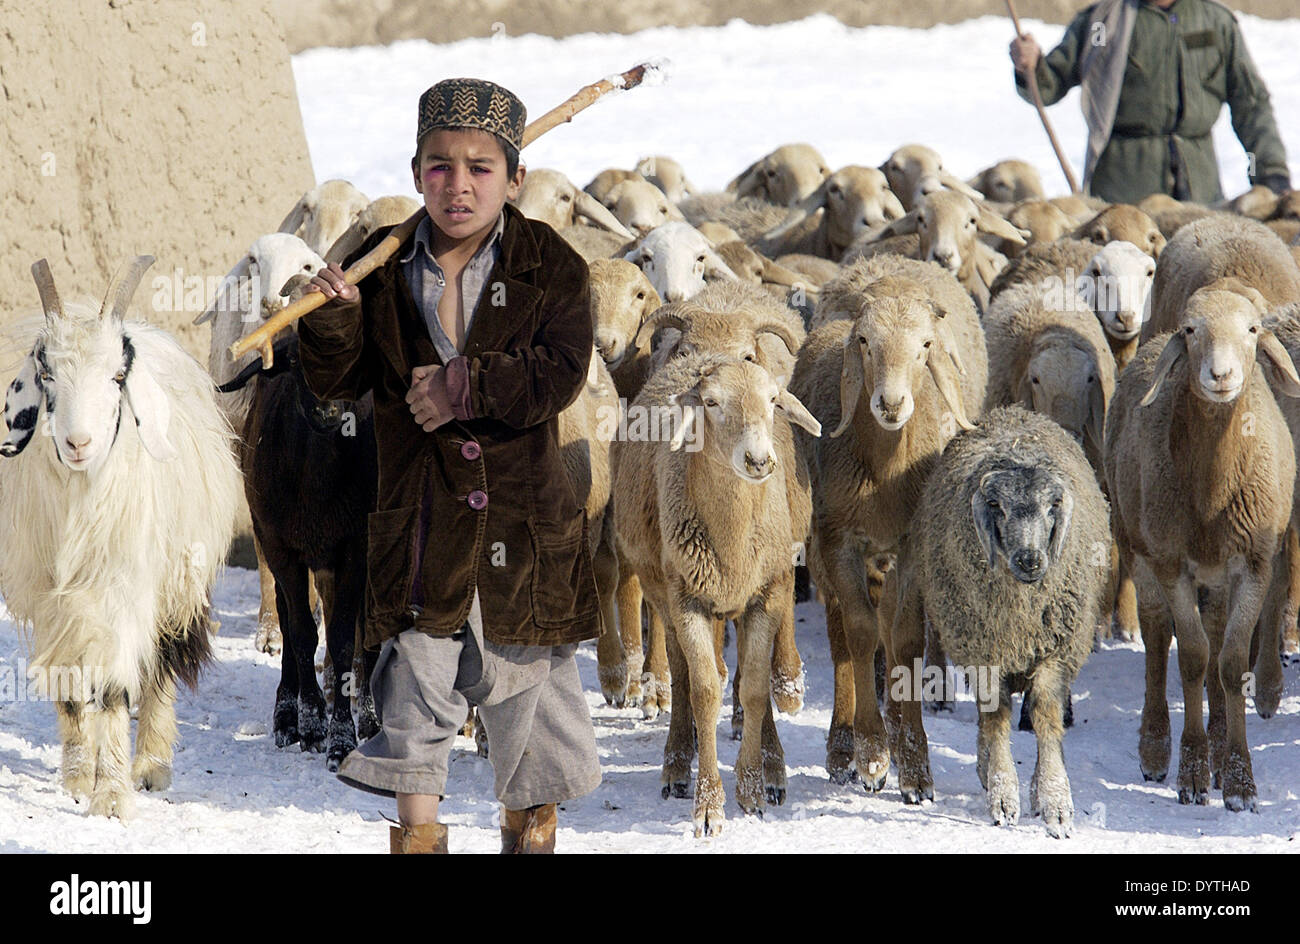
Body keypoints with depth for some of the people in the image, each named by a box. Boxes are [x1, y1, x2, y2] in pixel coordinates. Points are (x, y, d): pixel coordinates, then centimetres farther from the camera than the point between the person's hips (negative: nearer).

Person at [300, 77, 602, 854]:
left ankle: (534, 827, 29)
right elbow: (339, 381, -1)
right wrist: (333, 321, -20)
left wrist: (470, 386, -23)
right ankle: (418, 832, 9)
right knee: (415, 679, -1)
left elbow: (560, 375, -14)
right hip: (422, 520, 0)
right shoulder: (384, 270, 0)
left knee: (531, 678, 12)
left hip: (526, 522, 0)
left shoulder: (550, 266, -3)